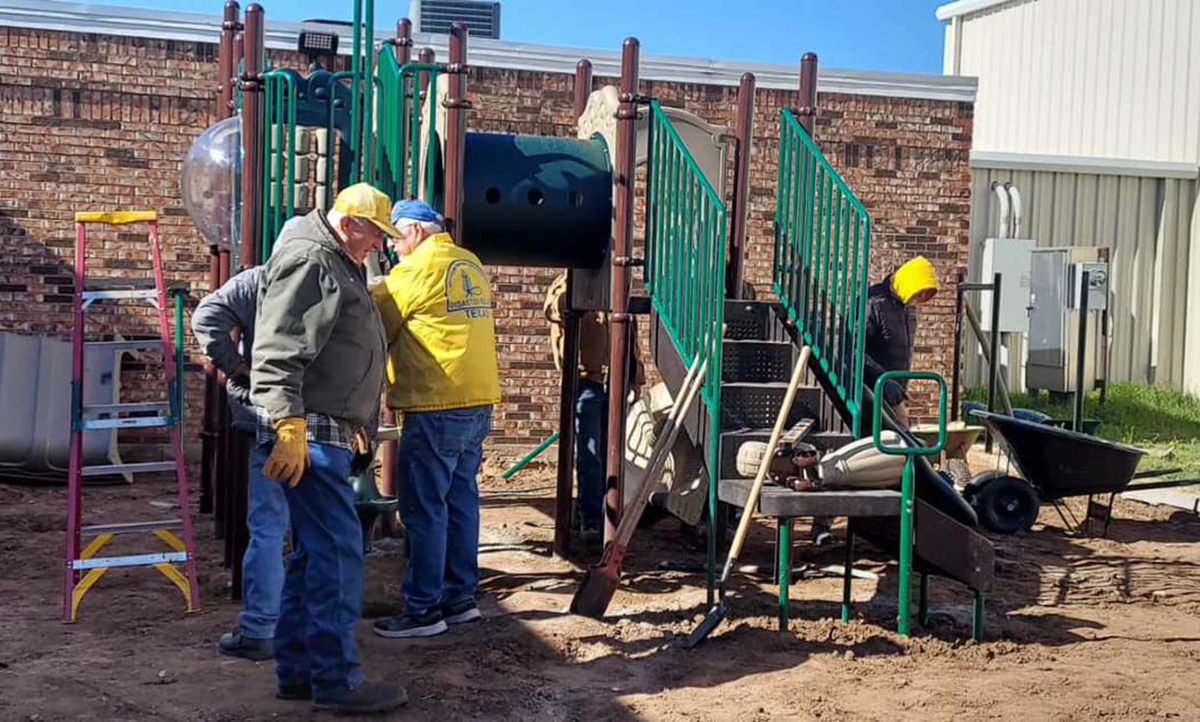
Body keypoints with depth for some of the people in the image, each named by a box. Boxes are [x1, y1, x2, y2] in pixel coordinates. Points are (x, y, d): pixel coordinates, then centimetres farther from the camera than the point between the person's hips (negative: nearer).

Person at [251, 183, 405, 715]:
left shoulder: (340, 266, 22)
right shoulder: (307, 259, -10)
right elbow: (277, 354, -20)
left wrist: (355, 427, 30)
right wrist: (289, 430, -25)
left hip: (330, 432, 11)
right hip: (308, 432, -11)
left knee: (314, 551, 13)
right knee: (338, 551, -9)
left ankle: (296, 670, 20)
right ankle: (336, 680, -4)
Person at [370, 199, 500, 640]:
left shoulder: (415, 268, -10)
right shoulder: (471, 265, 15)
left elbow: (375, 331, -2)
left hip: (437, 408, -8)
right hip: (478, 401, 8)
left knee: (424, 507, -2)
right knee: (461, 499, 14)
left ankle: (423, 609, 3)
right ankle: (460, 598, 21)